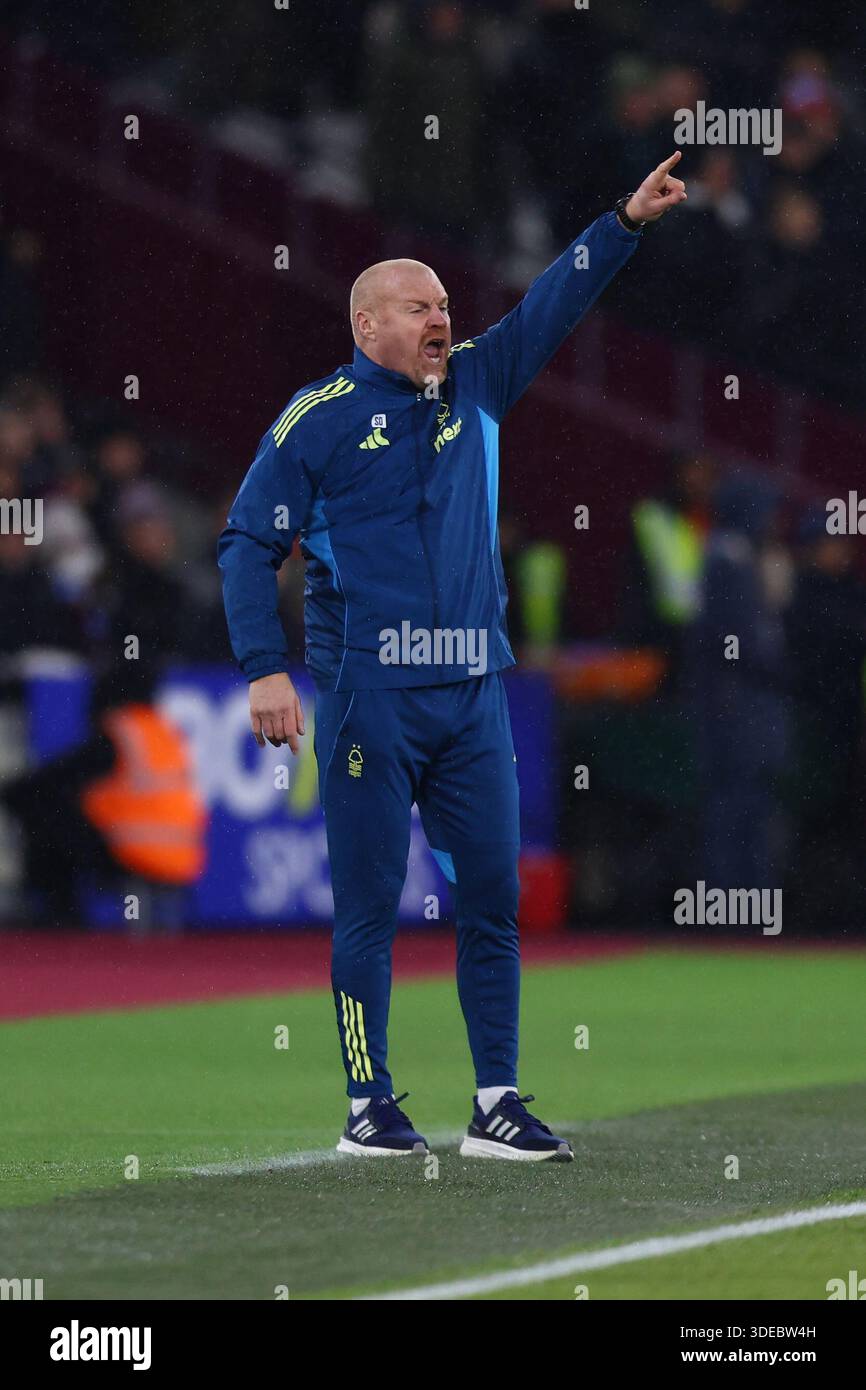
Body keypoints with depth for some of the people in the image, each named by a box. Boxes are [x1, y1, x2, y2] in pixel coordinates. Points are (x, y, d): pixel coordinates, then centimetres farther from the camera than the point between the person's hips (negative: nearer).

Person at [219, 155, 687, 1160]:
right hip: (368, 694, -5)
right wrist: (264, 670, -11)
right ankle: (369, 1106, 4)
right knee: (370, 900, -2)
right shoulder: (320, 417, -1)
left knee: (493, 893, 3)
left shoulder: (475, 385, 14)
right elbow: (248, 544, -2)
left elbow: (552, 307, 9)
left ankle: (497, 1106, 6)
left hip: (474, 691, 5)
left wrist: (627, 221, -4)